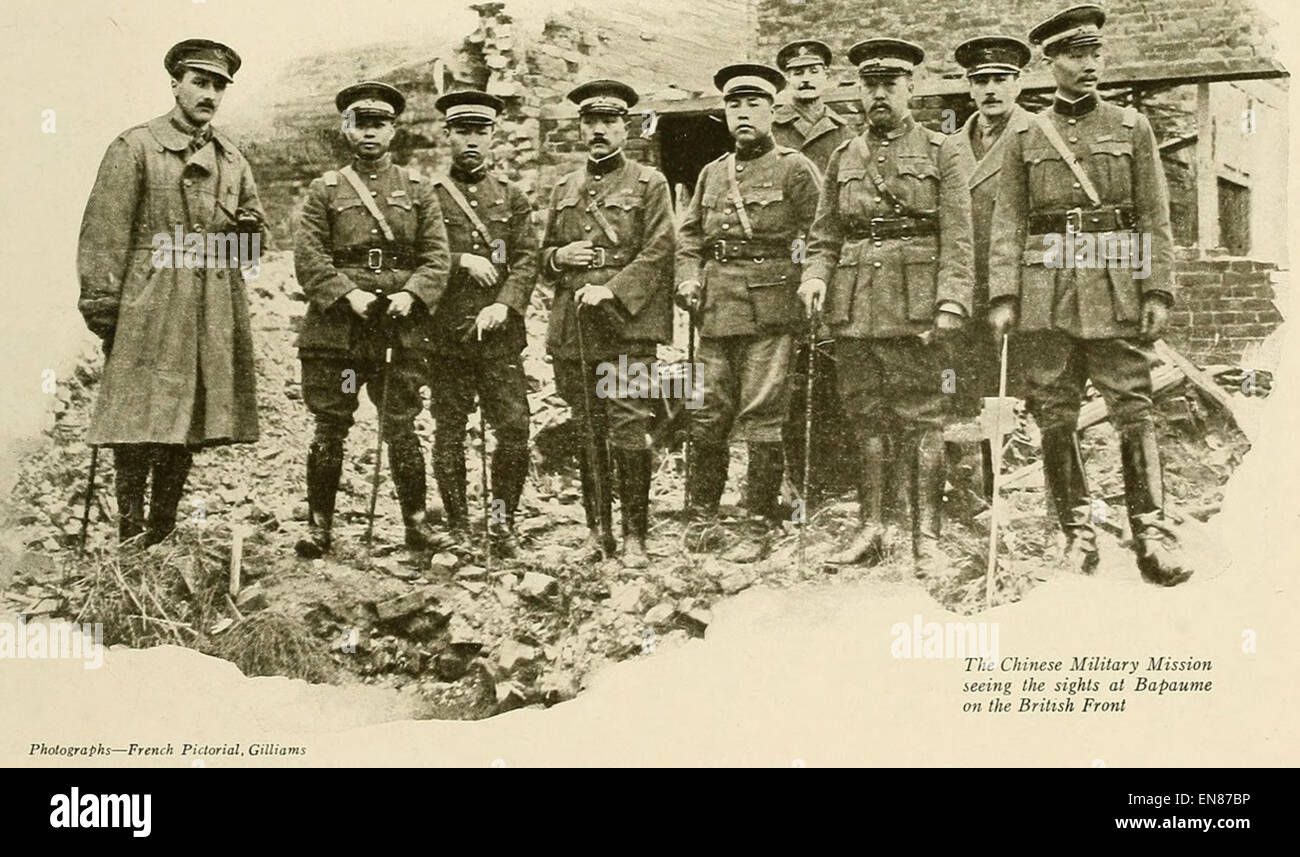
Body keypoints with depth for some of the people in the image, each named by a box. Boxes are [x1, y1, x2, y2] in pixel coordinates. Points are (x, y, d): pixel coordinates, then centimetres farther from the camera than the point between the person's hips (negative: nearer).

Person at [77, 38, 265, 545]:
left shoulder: (231, 159, 17)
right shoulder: (135, 147, 0)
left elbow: (254, 235, 24)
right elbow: (103, 232, -5)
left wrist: (248, 227, 0)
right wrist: (101, 306, -10)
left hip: (216, 310, 6)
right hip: (149, 309, -6)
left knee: (190, 426, 7)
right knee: (138, 424, -8)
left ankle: (163, 537, 17)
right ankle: (129, 537, -2)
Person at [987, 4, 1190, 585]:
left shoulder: (1131, 127, 10)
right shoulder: (1024, 138, 10)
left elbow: (1156, 219, 7)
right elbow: (1007, 224, 7)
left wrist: (1158, 291, -2)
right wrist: (1002, 296, -3)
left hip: (1116, 288, -1)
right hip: (1046, 291, 1)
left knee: (1133, 408, -4)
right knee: (1054, 415, 1)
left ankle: (1152, 532, -2)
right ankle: (1078, 533, 9)